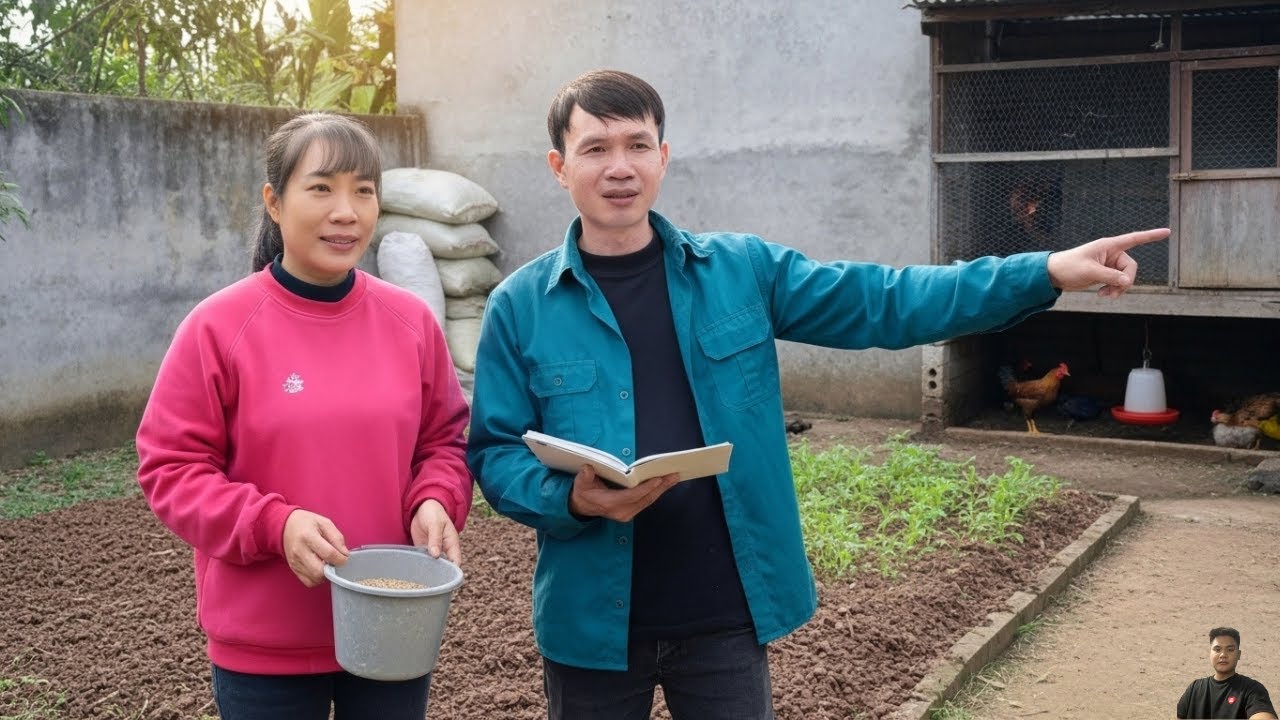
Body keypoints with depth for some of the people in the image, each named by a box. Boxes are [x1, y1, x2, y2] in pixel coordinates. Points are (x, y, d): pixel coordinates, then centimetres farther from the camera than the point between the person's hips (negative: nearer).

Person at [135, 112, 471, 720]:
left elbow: (445, 440, 9)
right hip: (265, 649, -3)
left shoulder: (411, 320, 0)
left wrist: (436, 504, -12)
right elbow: (170, 469, -8)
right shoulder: (218, 327, -10)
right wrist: (277, 525, -22)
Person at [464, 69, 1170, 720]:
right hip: (592, 621, -1)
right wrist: (572, 499, -23)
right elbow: (495, 454, -1)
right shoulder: (520, 306, -3)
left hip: (727, 619, 1)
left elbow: (879, 302, -1)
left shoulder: (741, 269, 2)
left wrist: (1044, 272, -9)